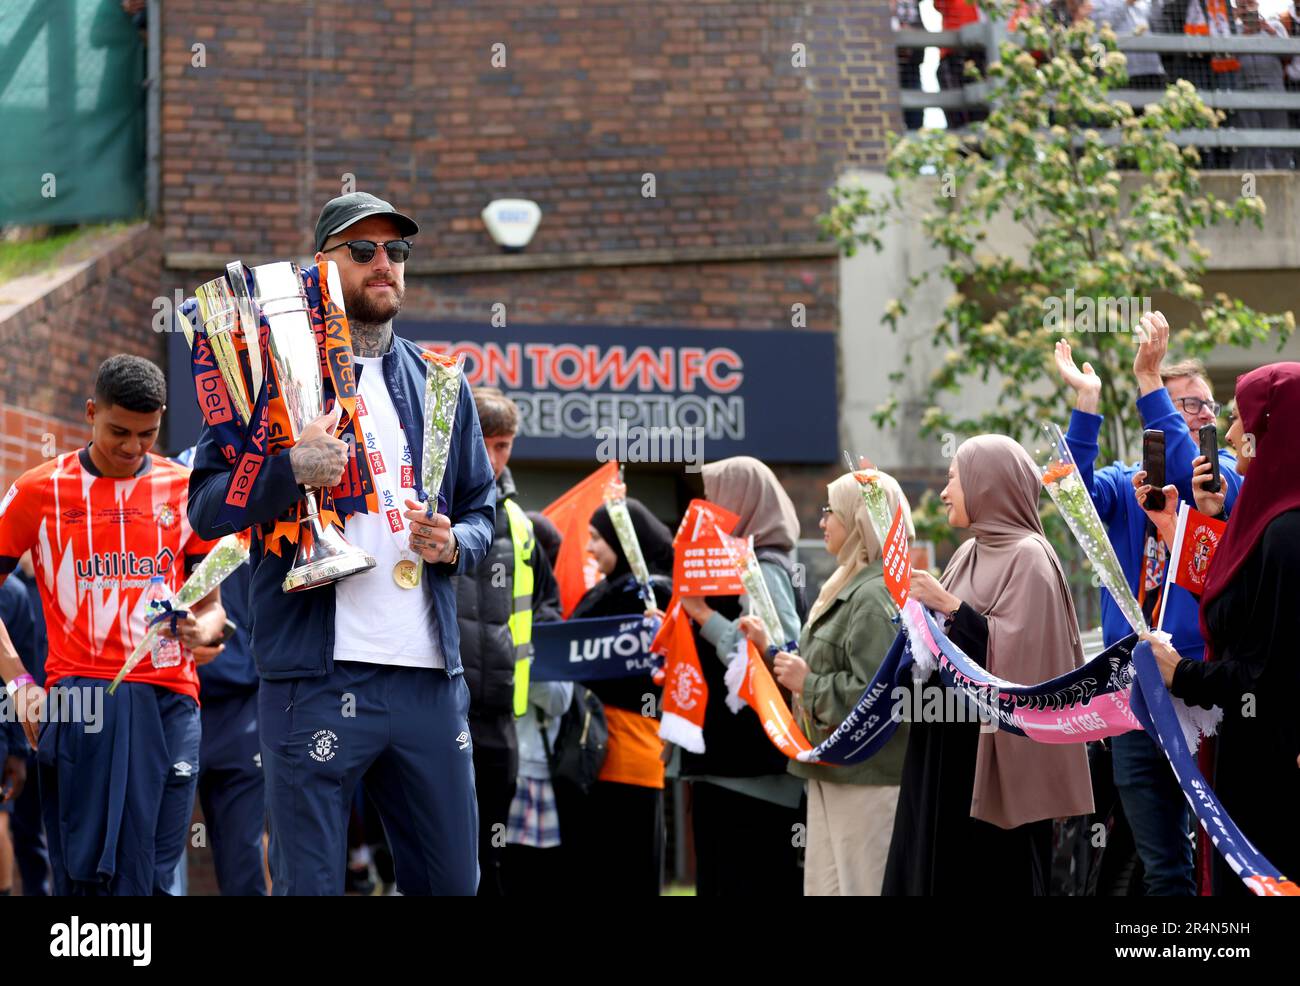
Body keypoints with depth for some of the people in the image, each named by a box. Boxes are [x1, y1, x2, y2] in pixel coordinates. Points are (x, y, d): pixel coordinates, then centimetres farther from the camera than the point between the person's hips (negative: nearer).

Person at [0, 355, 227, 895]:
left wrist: (200, 631, -7)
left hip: (169, 696, 2)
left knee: (156, 873, 0)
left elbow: (212, 606, 17)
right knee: (87, 869, -9)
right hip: (80, 695, -2)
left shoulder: (186, 490, 12)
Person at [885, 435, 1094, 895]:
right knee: (933, 863, 6)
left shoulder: (1027, 557, -10)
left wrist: (949, 606, -18)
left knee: (994, 873, -5)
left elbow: (1017, 646, -21)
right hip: (947, 741, 8)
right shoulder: (969, 554, 15)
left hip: (995, 747, -8)